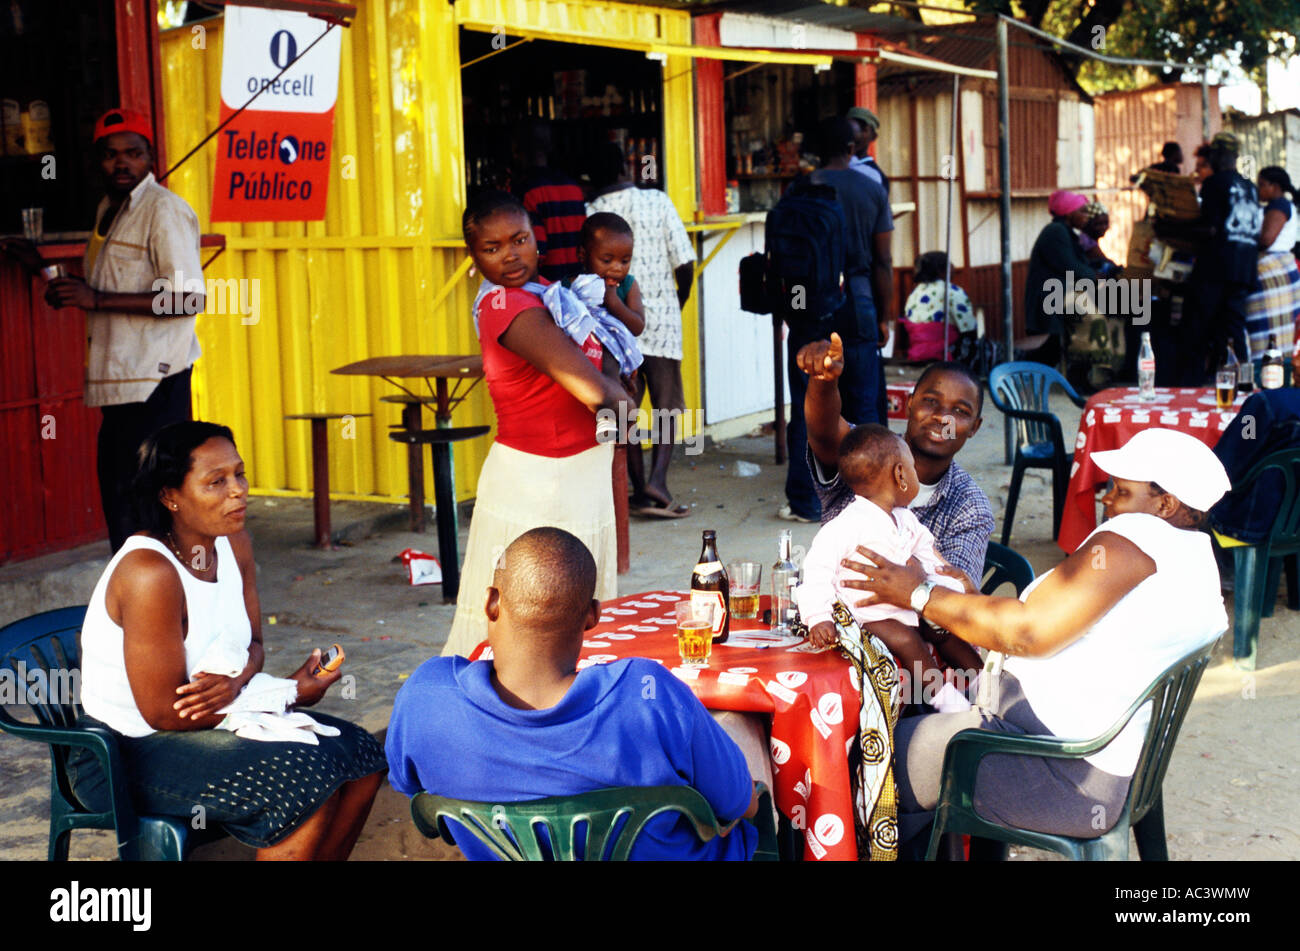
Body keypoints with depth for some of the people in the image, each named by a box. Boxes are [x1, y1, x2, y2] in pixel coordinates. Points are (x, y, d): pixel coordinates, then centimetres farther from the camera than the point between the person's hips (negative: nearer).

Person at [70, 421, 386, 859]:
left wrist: (235, 680, -17)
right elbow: (163, 711, -24)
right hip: (131, 755, -9)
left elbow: (252, 646, 10)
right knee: (307, 781, -25)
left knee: (362, 757, 1)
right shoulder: (148, 572, -26)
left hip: (213, 721, 9)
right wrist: (287, 693, -18)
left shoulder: (234, 544, 1)